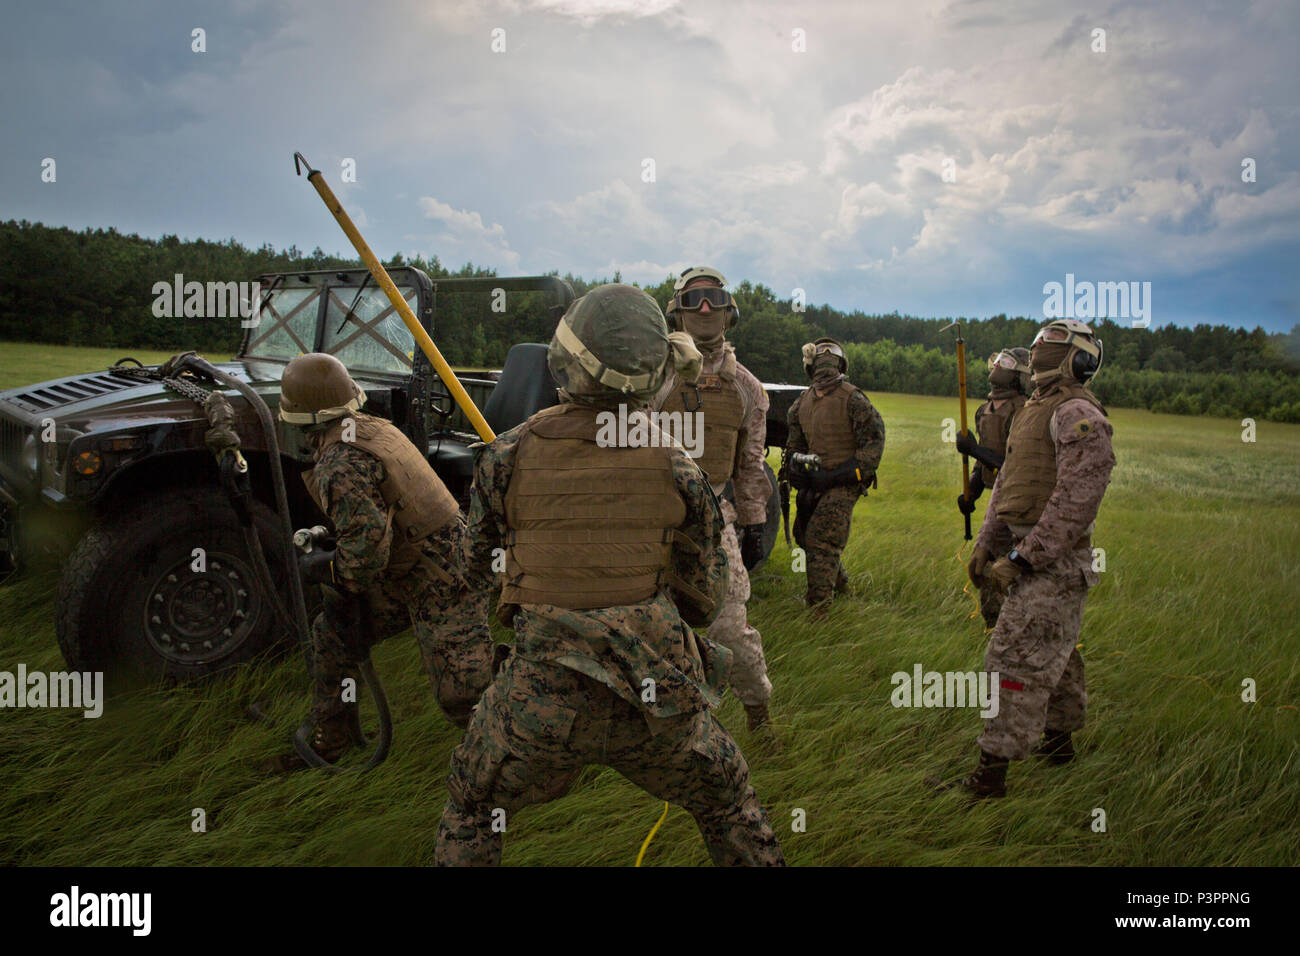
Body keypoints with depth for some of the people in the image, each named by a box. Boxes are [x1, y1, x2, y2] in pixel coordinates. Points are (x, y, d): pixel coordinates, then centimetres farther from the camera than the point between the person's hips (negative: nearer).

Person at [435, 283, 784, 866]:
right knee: (729, 806, 26)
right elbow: (705, 602, 1)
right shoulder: (676, 467, -6)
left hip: (543, 697, 0)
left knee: (471, 812, 27)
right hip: (657, 702, 1)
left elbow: (476, 564, 9)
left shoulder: (509, 455, -7)